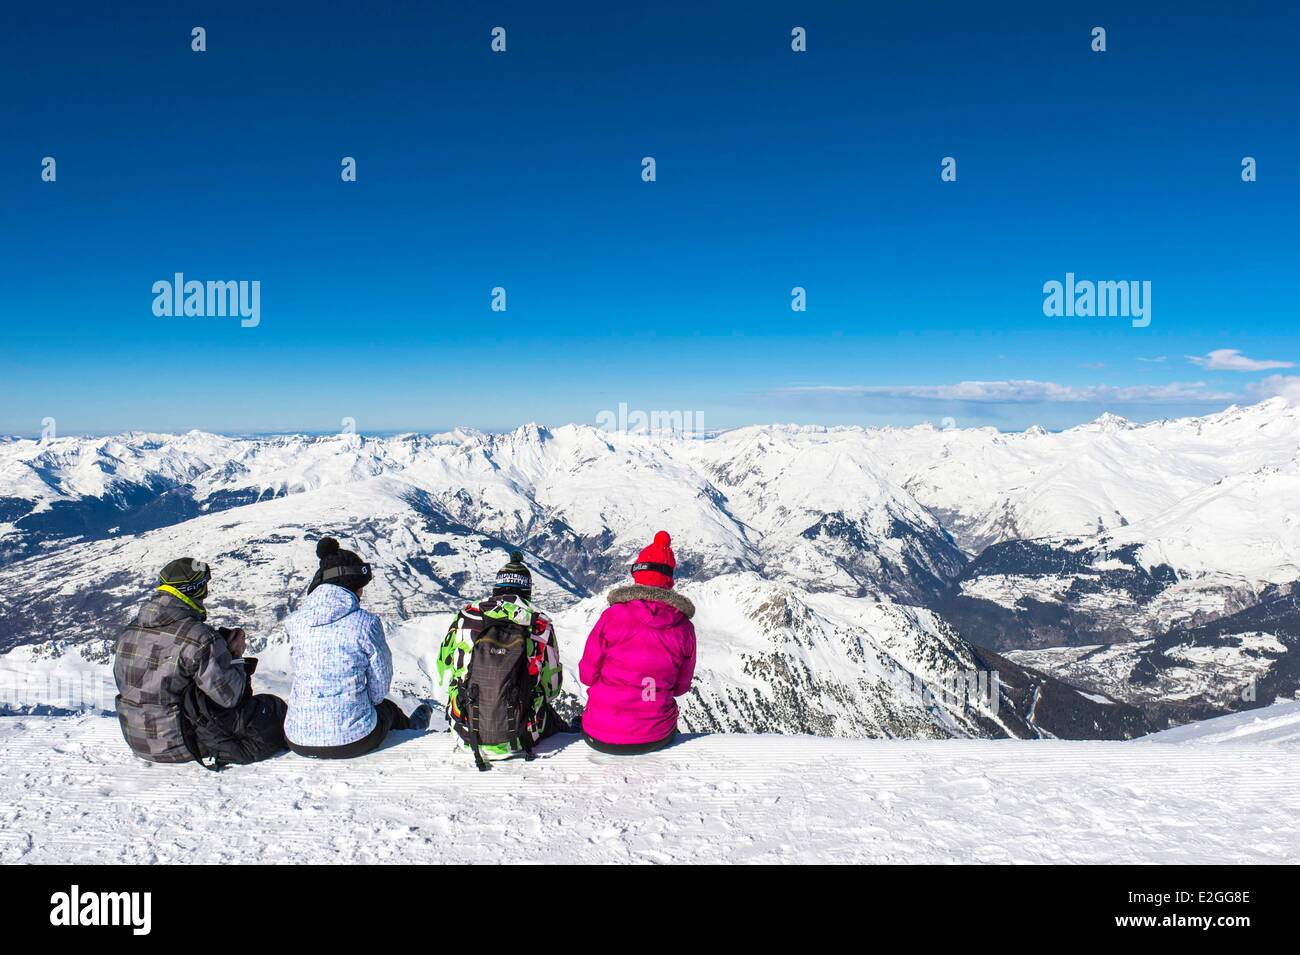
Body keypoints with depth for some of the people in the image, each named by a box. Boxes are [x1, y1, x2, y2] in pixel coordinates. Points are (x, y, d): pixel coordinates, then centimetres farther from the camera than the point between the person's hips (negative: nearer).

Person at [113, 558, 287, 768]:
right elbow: (229, 696, -20)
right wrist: (235, 657, -1)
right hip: (180, 746, -8)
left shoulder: (130, 631, 0)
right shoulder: (200, 638, -23)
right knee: (275, 709, 3)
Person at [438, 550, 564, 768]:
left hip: (467, 734, 1)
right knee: (551, 716, 30)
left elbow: (445, 673, 7)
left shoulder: (465, 616, -3)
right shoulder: (540, 625, -7)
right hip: (519, 738, -1)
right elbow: (552, 687, 0)